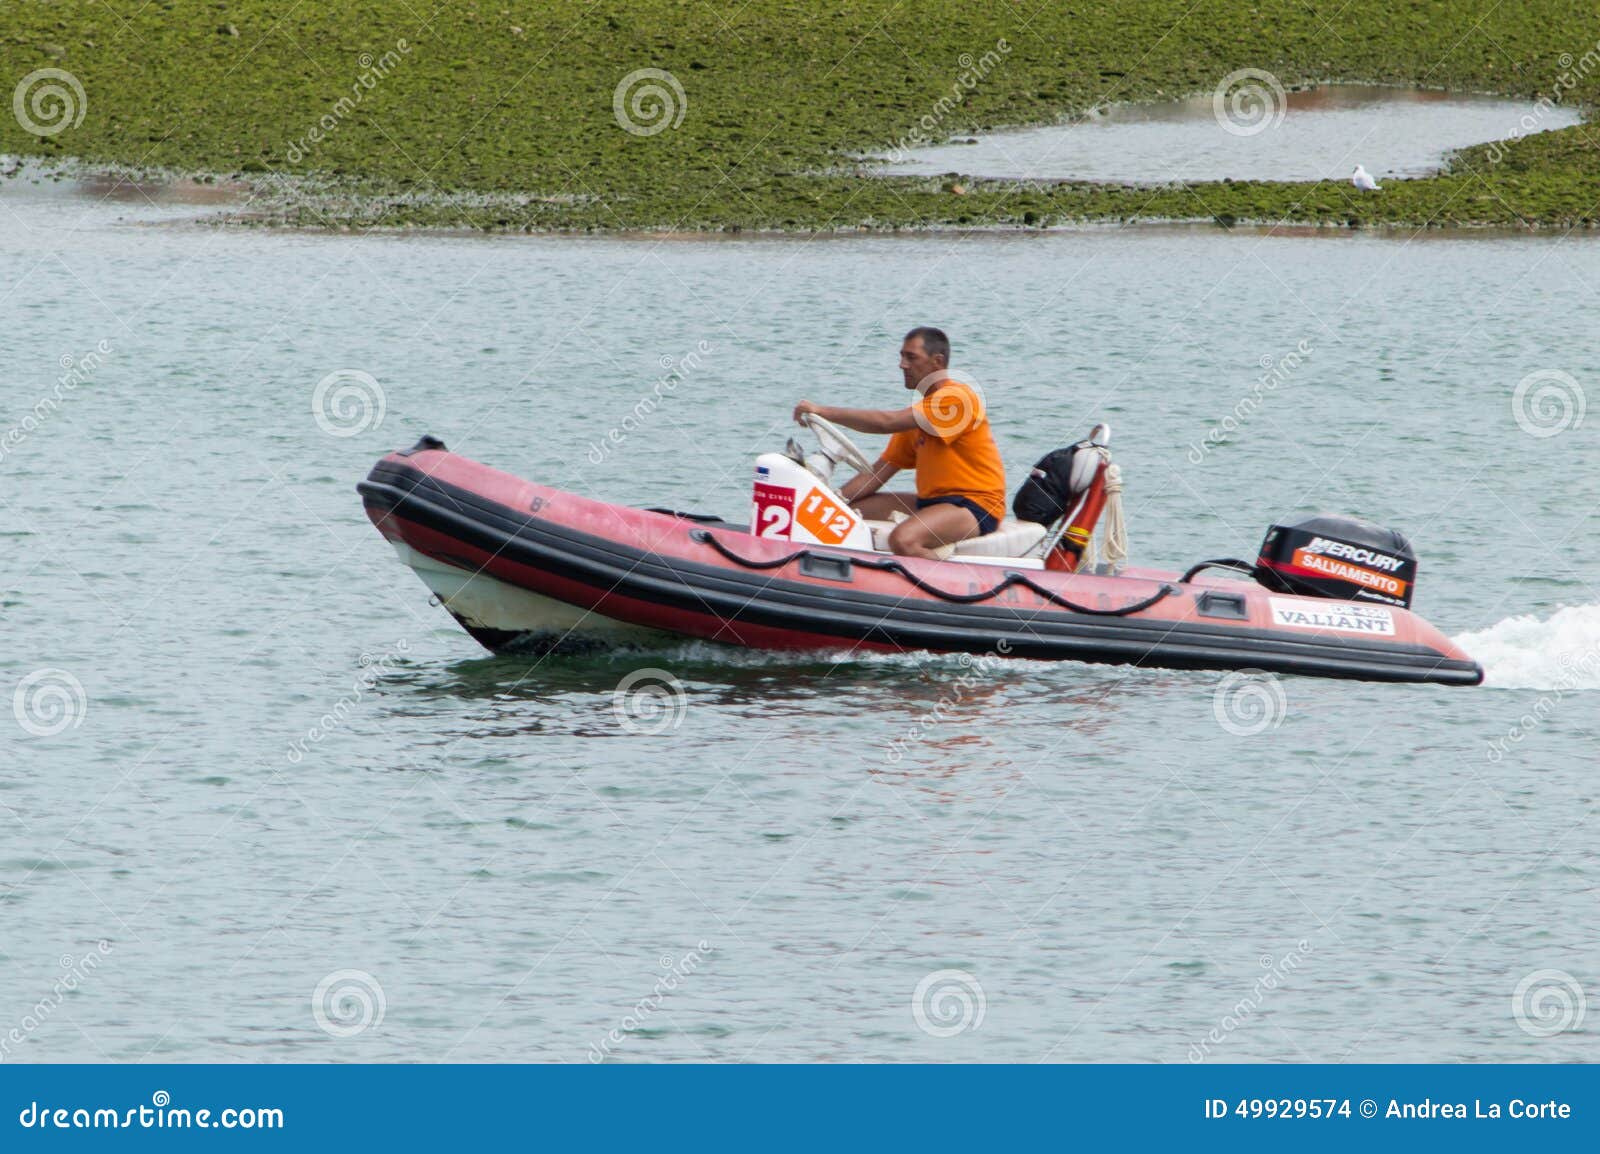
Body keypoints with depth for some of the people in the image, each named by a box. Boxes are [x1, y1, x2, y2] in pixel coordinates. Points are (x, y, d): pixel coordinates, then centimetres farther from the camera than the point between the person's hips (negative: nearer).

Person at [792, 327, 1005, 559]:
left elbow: (888, 422, -22)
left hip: (977, 506, -9)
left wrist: (824, 411, -20)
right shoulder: (917, 412, 17)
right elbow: (881, 470, 14)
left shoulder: (957, 396, -13)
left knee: (902, 539, -35)